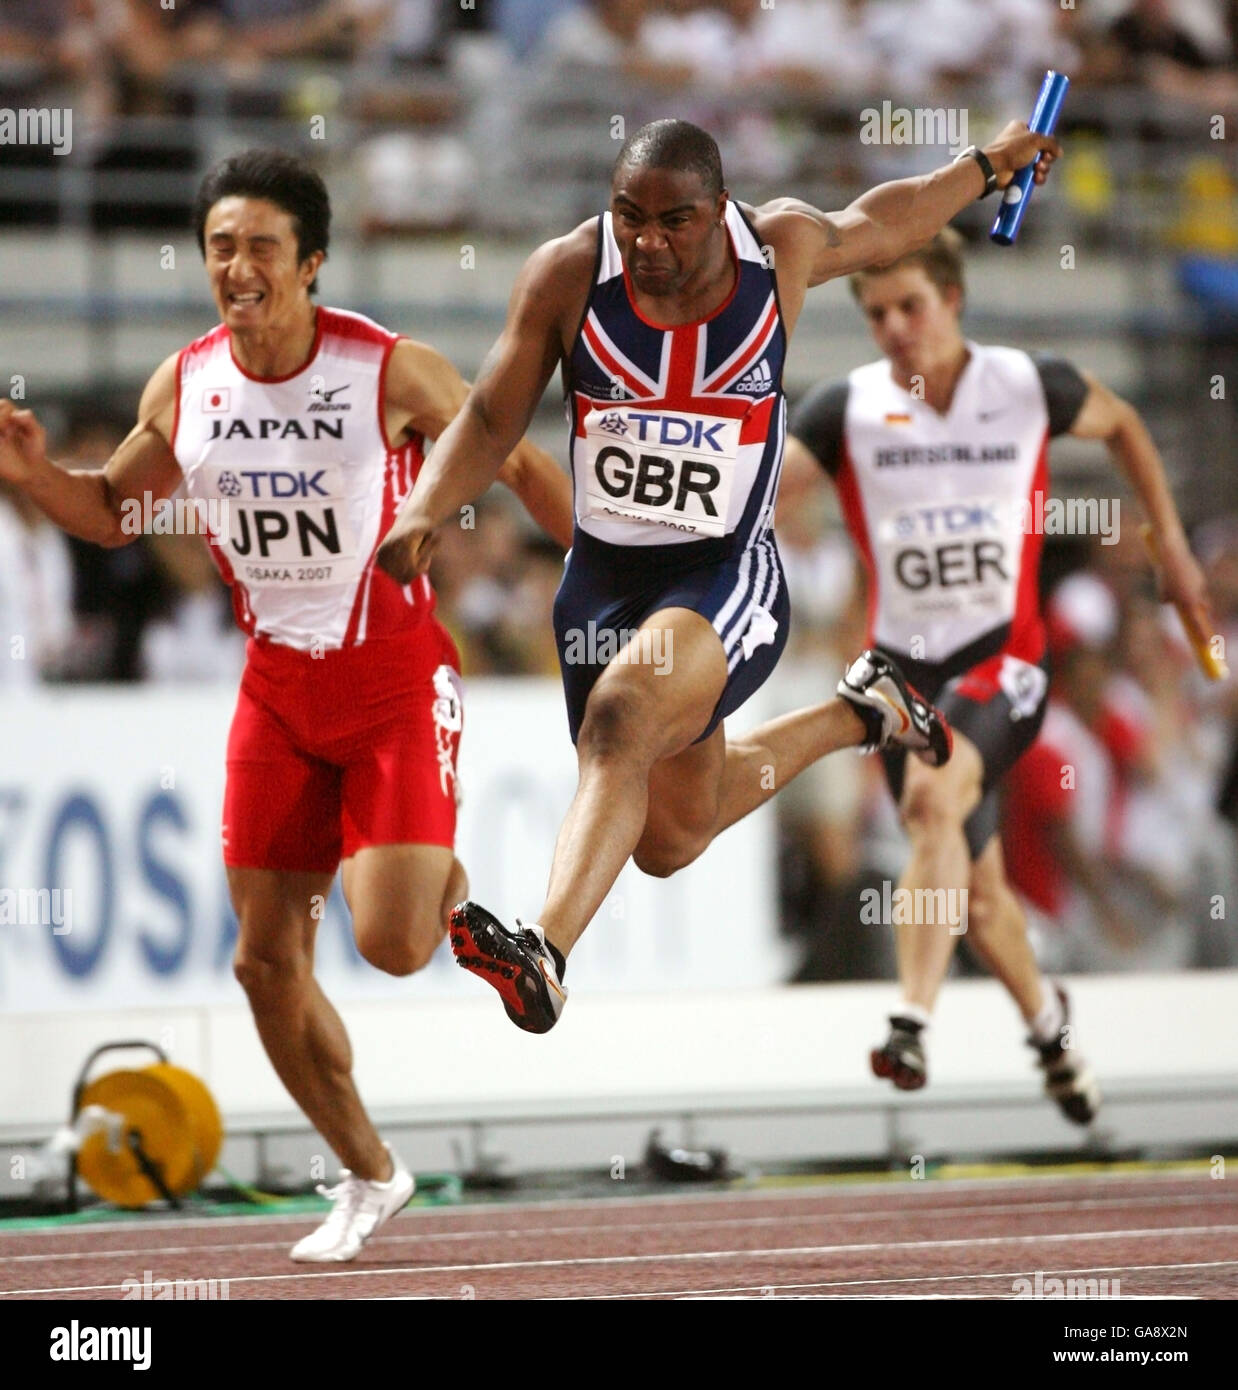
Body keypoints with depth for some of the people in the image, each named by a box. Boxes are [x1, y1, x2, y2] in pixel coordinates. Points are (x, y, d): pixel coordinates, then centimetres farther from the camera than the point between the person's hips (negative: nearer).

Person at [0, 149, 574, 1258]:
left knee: (392, 942, -19)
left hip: (397, 677, -4)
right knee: (268, 958, 2)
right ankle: (369, 1176, 23)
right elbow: (114, 512, 13)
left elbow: (519, 462, -2)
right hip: (278, 687, 4)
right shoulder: (183, 389, -3)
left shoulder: (393, 373, -15)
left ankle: (456, 886, 20)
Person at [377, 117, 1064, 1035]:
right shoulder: (568, 273, -11)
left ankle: (545, 958, -50)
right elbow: (492, 419, -2)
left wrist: (988, 165, 28)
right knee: (669, 838, 19)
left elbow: (877, 225, 14)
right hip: (604, 575, 4)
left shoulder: (785, 248, -10)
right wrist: (425, 516, -20)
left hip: (729, 576, -4)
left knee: (623, 716, -35)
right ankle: (864, 714, 44)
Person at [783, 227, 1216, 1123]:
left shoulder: (1030, 387, -3)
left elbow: (1122, 424, 17)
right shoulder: (849, 411, -4)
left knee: (934, 797, -32)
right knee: (976, 883, 10)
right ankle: (1046, 1016, 40)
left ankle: (913, 1023, -38)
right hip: (905, 663, 3)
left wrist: (1172, 543, 16)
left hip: (1003, 655, -3)